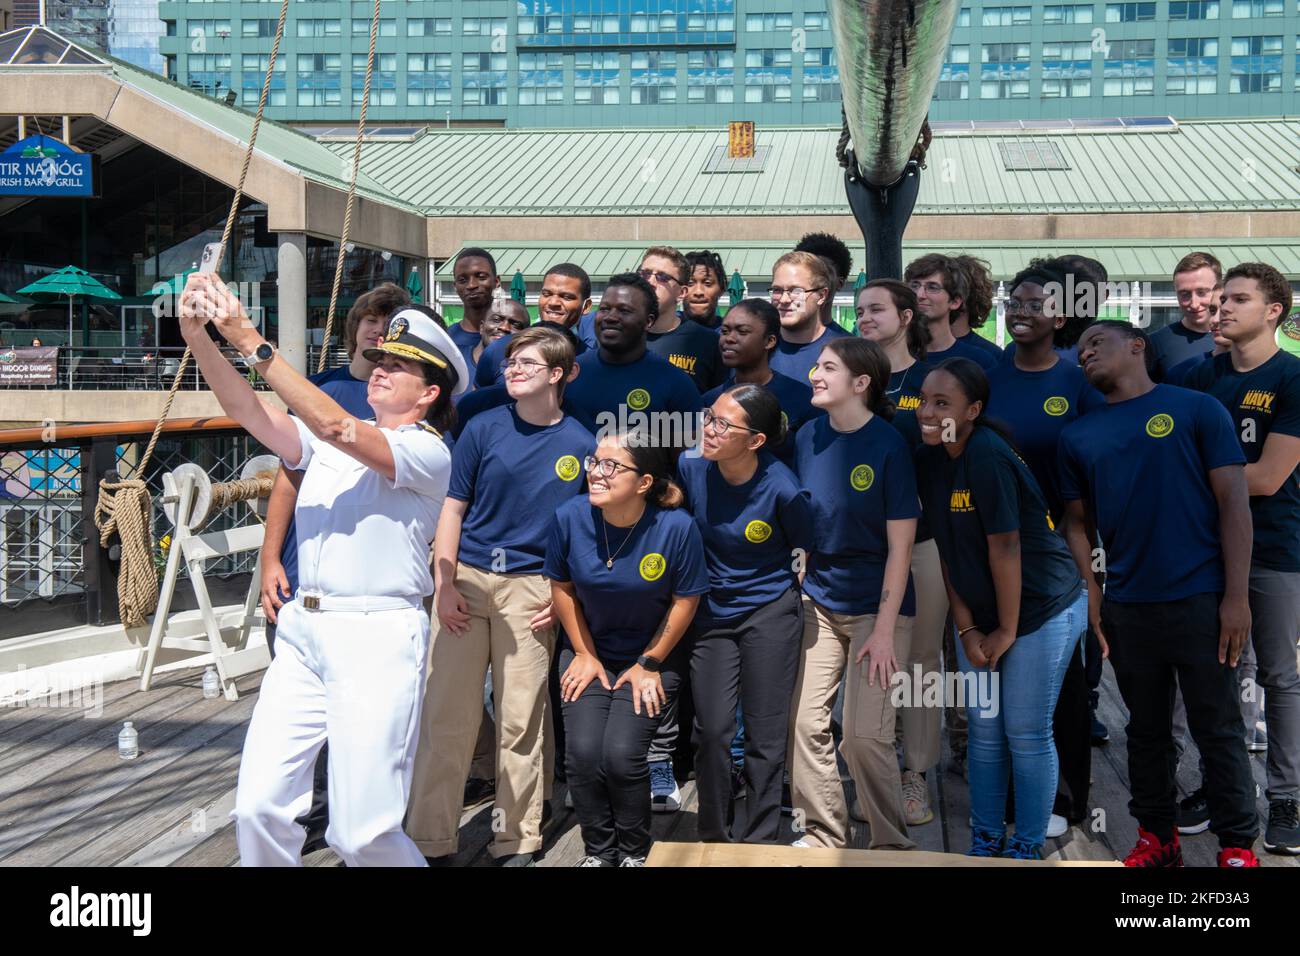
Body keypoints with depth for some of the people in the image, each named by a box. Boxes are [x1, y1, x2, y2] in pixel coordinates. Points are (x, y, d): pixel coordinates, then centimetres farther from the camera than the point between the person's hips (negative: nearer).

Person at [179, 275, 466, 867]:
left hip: (378, 639, -6)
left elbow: (336, 428, -16)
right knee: (258, 806, -1)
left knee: (362, 832, -8)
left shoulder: (427, 452, -2)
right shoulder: (327, 441, 18)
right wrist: (197, 335, -12)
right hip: (303, 630, 6)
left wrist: (252, 343, -19)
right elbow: (247, 410, 4)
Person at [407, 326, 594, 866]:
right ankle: (431, 836, 11)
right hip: (466, 579, 1)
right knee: (446, 714, 1)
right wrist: (444, 583, -4)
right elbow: (453, 507, 4)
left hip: (531, 588, 0)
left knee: (520, 721, 4)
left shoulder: (580, 446, 2)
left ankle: (515, 839, 17)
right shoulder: (484, 428, 3)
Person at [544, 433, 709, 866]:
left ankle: (634, 853, 10)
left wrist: (649, 664, -5)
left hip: (652, 656, -2)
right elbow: (562, 587, 1)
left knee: (621, 755, -18)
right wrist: (585, 655, 1)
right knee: (582, 753, -16)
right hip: (589, 653, 2)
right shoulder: (570, 516, -15)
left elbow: (685, 601, -9)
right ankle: (599, 851, 11)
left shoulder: (677, 527, -21)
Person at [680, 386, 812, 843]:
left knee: (765, 734, 2)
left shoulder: (782, 490, -19)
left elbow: (812, 549, -3)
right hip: (711, 613, 3)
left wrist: (788, 587, 4)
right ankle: (714, 839, 21)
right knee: (712, 732, 3)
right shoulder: (691, 468, -10)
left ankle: (759, 842, 15)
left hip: (770, 614, -3)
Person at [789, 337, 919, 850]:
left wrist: (884, 629, -16)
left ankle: (893, 845, 12)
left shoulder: (888, 445, -13)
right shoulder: (808, 436, 1)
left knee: (865, 735, -8)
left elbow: (900, 547, -13)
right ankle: (822, 836, 20)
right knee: (804, 723, 3)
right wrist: (795, 591, 5)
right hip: (819, 600, 5)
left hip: (876, 606, -5)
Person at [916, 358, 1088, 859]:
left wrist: (1007, 631, -15)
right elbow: (948, 552, 2)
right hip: (977, 613, 7)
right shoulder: (928, 461, -1)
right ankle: (986, 838, 25)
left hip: (1041, 611, -7)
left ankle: (1027, 846, 16)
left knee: (1026, 734, 1)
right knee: (983, 729, 12)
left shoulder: (988, 455, -23)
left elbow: (1004, 547, -22)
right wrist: (966, 628, -1)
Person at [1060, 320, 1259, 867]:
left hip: (1200, 599, -4)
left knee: (1218, 729, 3)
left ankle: (1237, 844, 15)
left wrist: (1237, 596, -10)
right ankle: (1157, 837, 26)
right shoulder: (1078, 435, 10)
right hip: (1125, 605, 4)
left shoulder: (1197, 409, -1)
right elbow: (1077, 521, 15)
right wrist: (1091, 597, 4)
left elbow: (1233, 501, -4)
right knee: (1146, 728, 13)